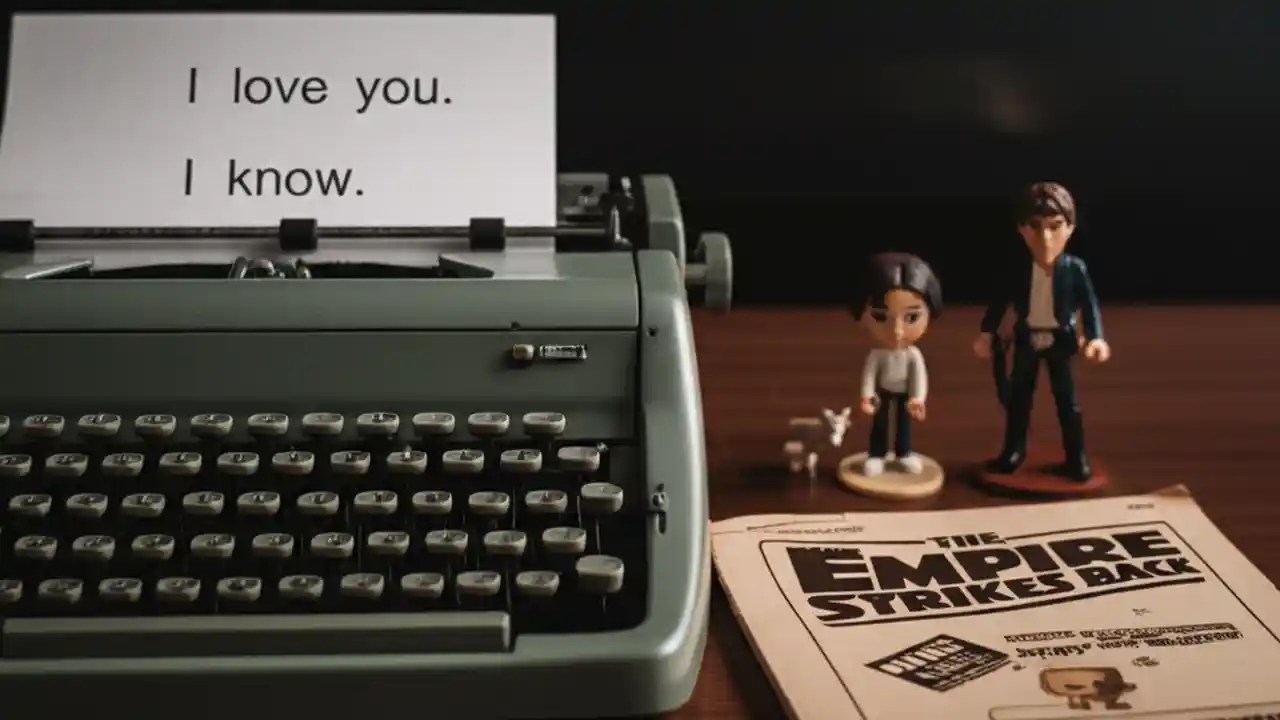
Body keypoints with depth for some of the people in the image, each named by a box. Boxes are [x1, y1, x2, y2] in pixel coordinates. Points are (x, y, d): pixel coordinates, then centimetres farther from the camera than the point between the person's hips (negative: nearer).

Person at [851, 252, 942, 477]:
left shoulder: (913, 355, -24)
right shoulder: (876, 354, -27)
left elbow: (919, 376, -17)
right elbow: (869, 374, -17)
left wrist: (917, 399, -17)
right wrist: (867, 395, -17)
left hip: (905, 395, 1)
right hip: (883, 393, -1)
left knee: (904, 424, 19)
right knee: (879, 424, 12)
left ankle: (904, 453, 37)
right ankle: (876, 455, 26)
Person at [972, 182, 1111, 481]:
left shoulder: (1075, 269, -16)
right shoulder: (1016, 269, -14)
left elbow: (1090, 304, -10)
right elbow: (999, 302, -3)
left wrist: (1096, 337, -20)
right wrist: (986, 334, -5)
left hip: (1060, 340, -1)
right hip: (1026, 340, 1)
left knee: (1067, 398, 6)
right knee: (1018, 396, 12)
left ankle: (1077, 456, 18)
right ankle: (1014, 449, 28)